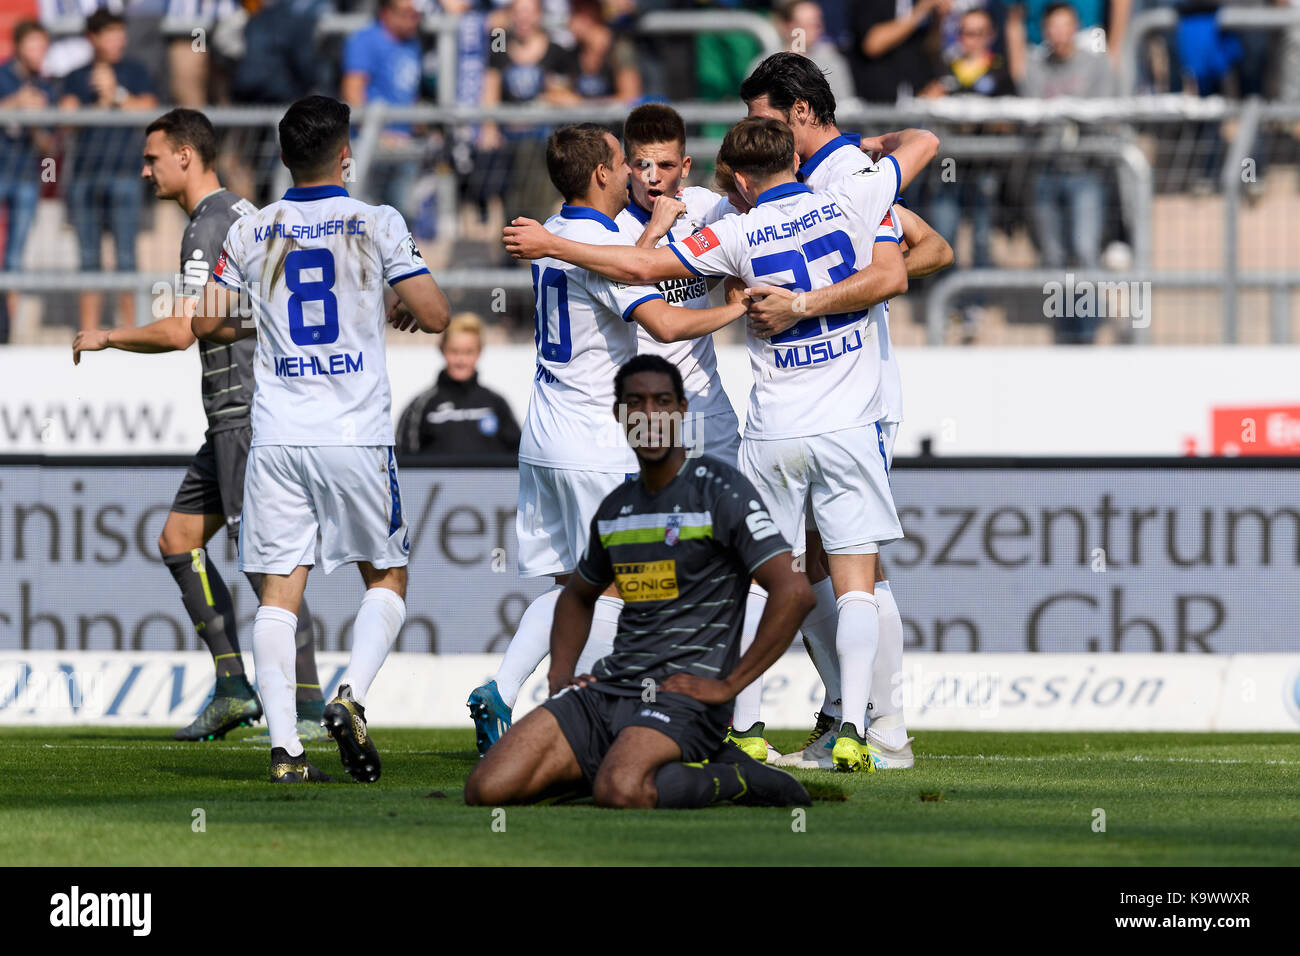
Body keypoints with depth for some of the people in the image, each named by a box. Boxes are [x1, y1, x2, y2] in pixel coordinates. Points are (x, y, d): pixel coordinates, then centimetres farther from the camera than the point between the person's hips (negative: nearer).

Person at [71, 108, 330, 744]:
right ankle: (232, 690, 7)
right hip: (237, 416, 11)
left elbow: (180, 331, -19)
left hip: (246, 412, -11)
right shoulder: (242, 214, 18)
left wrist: (106, 338, -5)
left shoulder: (210, 226, -13)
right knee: (178, 539, 11)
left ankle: (309, 709, -12)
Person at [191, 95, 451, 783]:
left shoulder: (250, 234, 5)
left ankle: (284, 746, -8)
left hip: (278, 437, 2)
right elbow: (436, 315, -5)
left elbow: (207, 324, 9)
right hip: (357, 435, -2)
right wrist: (404, 312, 17)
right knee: (386, 576, 14)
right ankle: (351, 695, -8)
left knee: (279, 590, 3)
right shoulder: (377, 225, -3)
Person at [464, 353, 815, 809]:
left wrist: (727, 685, -14)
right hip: (608, 686, 7)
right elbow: (578, 595, 36)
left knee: (619, 793, -37)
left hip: (684, 692, -7)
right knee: (486, 789, -11)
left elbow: (794, 593, -14)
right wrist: (560, 670, 17)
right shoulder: (615, 507, 16)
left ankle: (743, 780, -8)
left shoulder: (721, 491, -5)